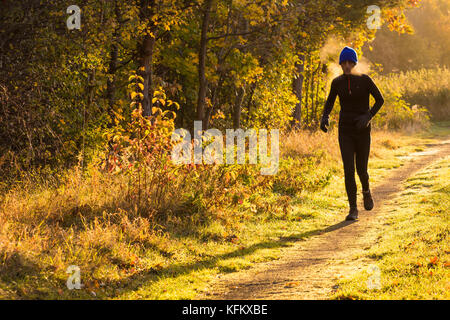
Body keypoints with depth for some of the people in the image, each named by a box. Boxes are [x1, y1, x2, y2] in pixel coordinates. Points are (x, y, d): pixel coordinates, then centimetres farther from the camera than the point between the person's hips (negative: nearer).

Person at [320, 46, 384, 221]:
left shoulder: (365, 79, -8)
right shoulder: (337, 82, 0)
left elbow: (380, 99, -3)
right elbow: (330, 101, 14)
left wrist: (368, 116, -18)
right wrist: (325, 117, -7)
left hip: (362, 130, -1)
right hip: (345, 131, 1)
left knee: (361, 170, 5)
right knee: (348, 169, -11)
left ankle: (366, 190, 41)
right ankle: (353, 209, -3)